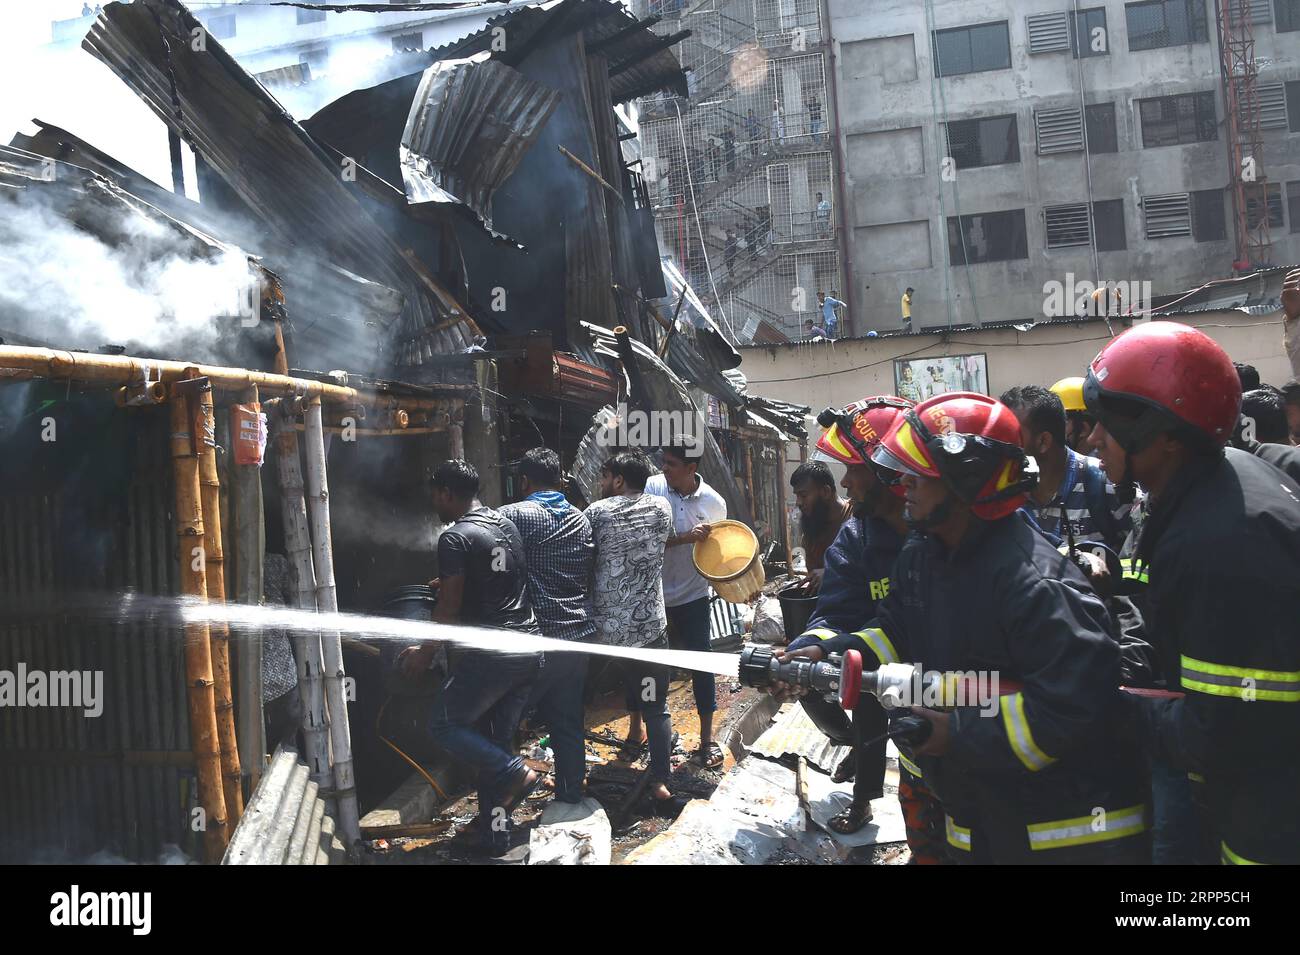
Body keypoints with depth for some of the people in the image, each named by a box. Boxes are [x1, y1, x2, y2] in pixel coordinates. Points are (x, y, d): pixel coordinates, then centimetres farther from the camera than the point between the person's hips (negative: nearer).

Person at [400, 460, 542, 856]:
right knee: (497, 740, 15)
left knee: (444, 725, 7)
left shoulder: (455, 538, -11)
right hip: (528, 648, 8)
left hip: (487, 654, -8)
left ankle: (516, 774, -7)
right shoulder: (507, 525, 13)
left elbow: (450, 607, -12)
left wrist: (425, 652, 1)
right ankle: (497, 837, 17)